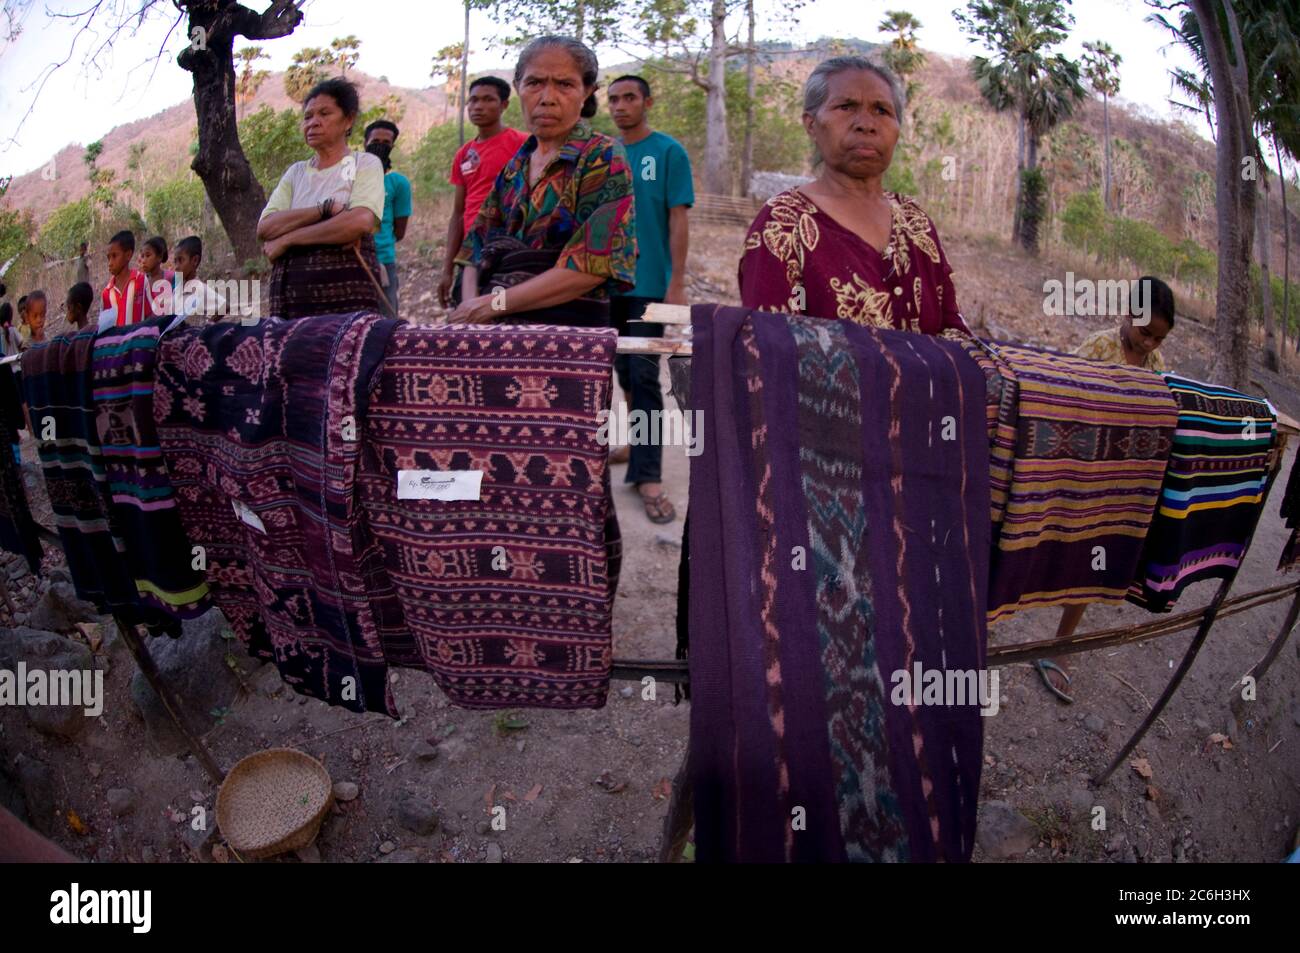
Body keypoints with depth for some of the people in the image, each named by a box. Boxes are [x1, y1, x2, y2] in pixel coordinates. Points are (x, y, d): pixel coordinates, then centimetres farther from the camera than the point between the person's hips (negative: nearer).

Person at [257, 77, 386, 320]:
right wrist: (325, 208, -10)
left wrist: (287, 239, -5)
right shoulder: (295, 172, 19)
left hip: (348, 293, -4)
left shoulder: (365, 164, 7)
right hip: (289, 293, 4)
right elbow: (264, 228, 5)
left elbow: (360, 222, -12)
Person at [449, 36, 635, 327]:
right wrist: (471, 308, -5)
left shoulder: (604, 158, -2)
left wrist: (494, 303, -12)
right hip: (500, 326, 5)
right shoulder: (516, 165, 15)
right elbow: (477, 249, 16)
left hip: (571, 327, -4)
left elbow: (592, 266, -13)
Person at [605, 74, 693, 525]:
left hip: (649, 281, -5)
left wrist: (676, 282, -13)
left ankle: (647, 474, -4)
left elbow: (678, 220, -7)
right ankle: (640, 441, 30)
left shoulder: (668, 152, -3)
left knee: (644, 373, -7)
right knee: (623, 369, 12)